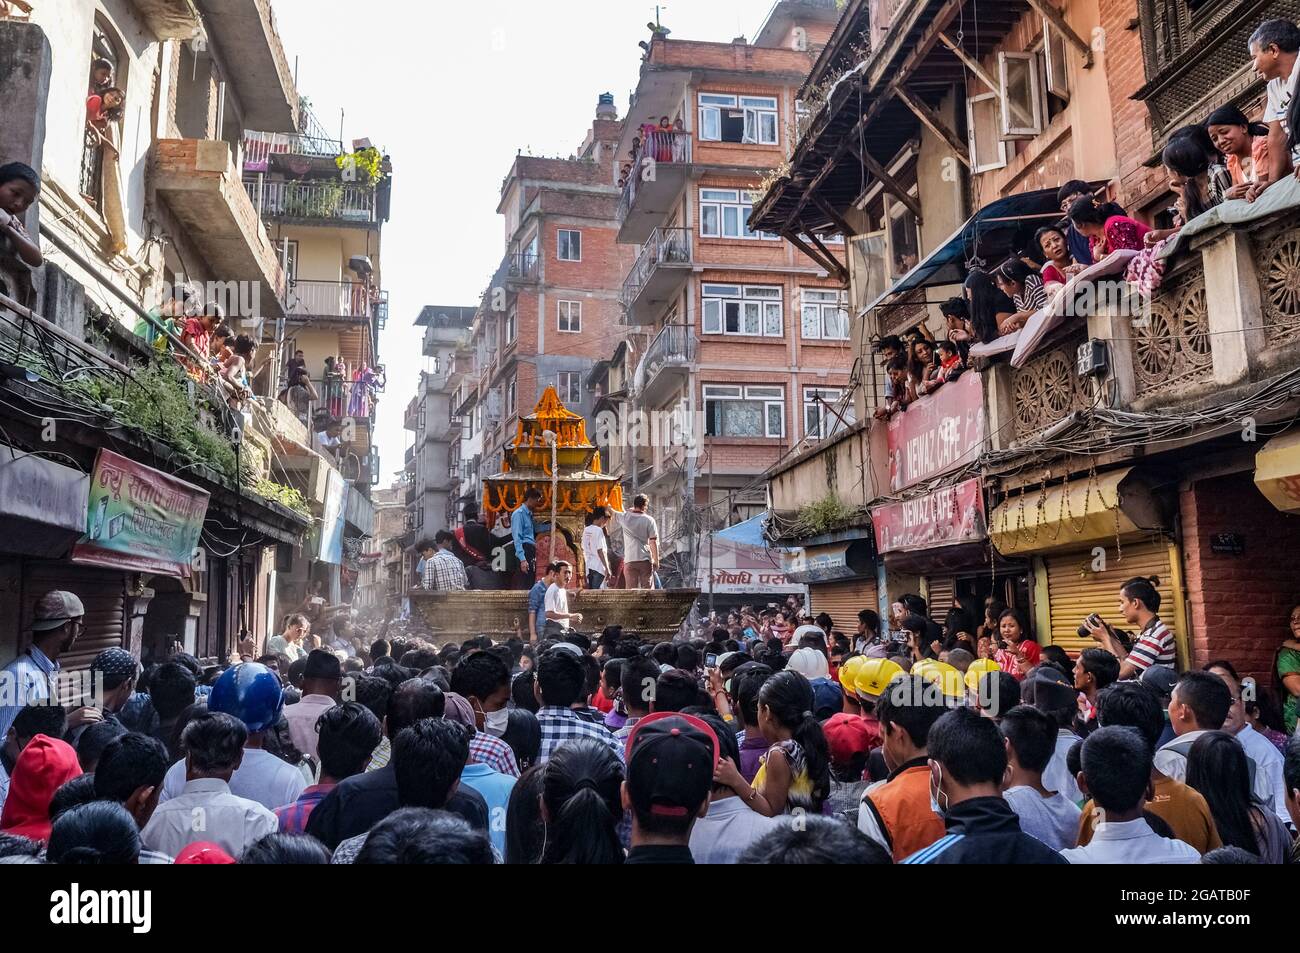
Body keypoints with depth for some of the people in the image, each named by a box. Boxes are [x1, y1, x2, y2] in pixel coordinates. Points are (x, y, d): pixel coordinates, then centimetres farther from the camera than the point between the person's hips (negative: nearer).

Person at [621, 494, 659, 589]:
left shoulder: (625, 517, 3)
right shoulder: (649, 520, -5)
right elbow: (653, 542, -7)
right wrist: (656, 561, 0)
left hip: (629, 561, 2)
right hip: (645, 560, -2)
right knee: (647, 589, 3)